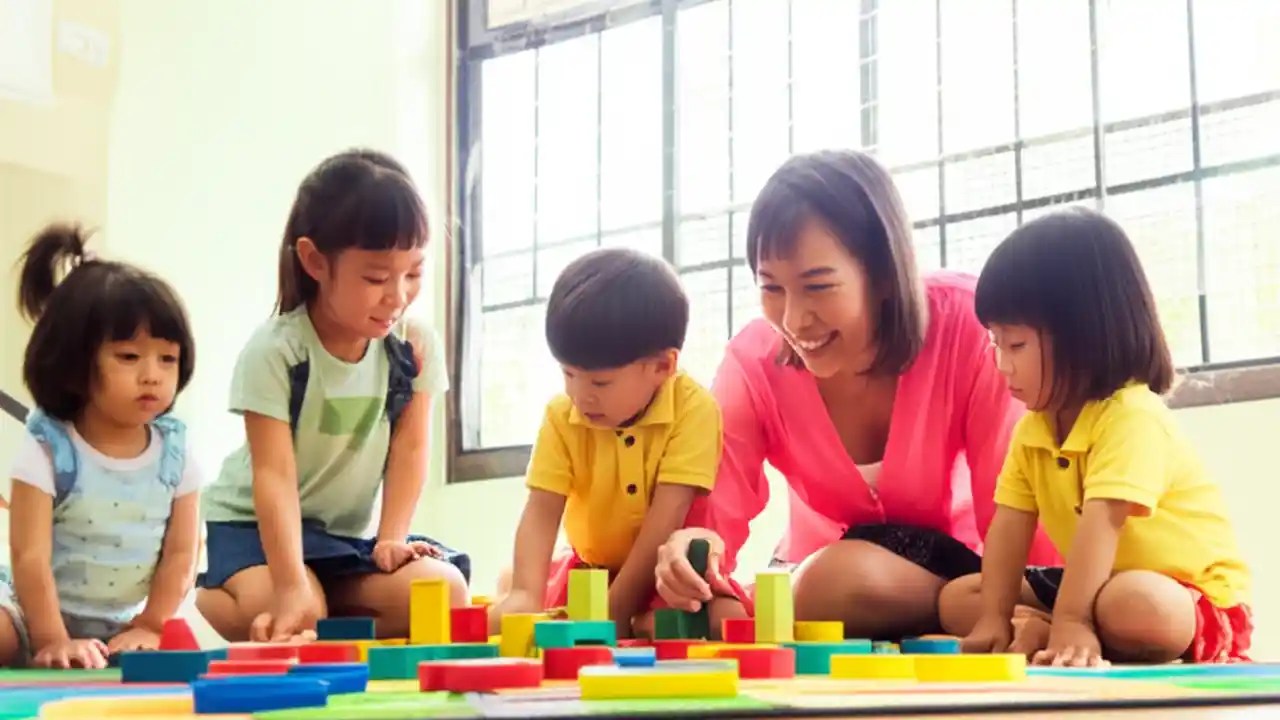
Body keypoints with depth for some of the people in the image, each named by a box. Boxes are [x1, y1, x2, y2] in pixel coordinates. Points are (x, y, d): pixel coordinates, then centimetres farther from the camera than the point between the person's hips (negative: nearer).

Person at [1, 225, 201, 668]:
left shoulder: (175, 451, -4)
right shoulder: (47, 449, -15)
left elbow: (180, 553, -3)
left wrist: (147, 628, -11)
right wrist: (54, 642, -24)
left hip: (125, 626, 6)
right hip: (38, 617, -5)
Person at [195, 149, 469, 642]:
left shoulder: (415, 347, -8)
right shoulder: (275, 351, -21)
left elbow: (408, 448, -4)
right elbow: (274, 474, -27)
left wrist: (391, 539, -18)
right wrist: (293, 588, -38)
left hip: (350, 532, 4)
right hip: (257, 525, -3)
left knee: (443, 592, -22)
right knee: (271, 613, -34)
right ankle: (187, 606, 0)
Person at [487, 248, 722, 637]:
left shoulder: (694, 409, -23)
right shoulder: (561, 415, -12)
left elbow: (667, 517, -26)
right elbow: (541, 510, -19)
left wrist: (616, 610, -29)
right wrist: (525, 594, -37)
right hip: (589, 567, 3)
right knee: (502, 625, -13)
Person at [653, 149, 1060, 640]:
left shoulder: (963, 326, -24)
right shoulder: (753, 362, -17)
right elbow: (714, 520, -21)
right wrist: (690, 558, -46)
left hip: (953, 563, -4)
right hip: (818, 574, 4)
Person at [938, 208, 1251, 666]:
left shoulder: (1132, 418, -26)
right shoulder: (1031, 429, 0)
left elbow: (1102, 523, -35)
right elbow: (1010, 525, -6)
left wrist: (1070, 623, -41)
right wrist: (995, 618, -16)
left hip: (1193, 599, -8)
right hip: (1102, 582, 9)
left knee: (1134, 605, -43)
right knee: (957, 600, 2)